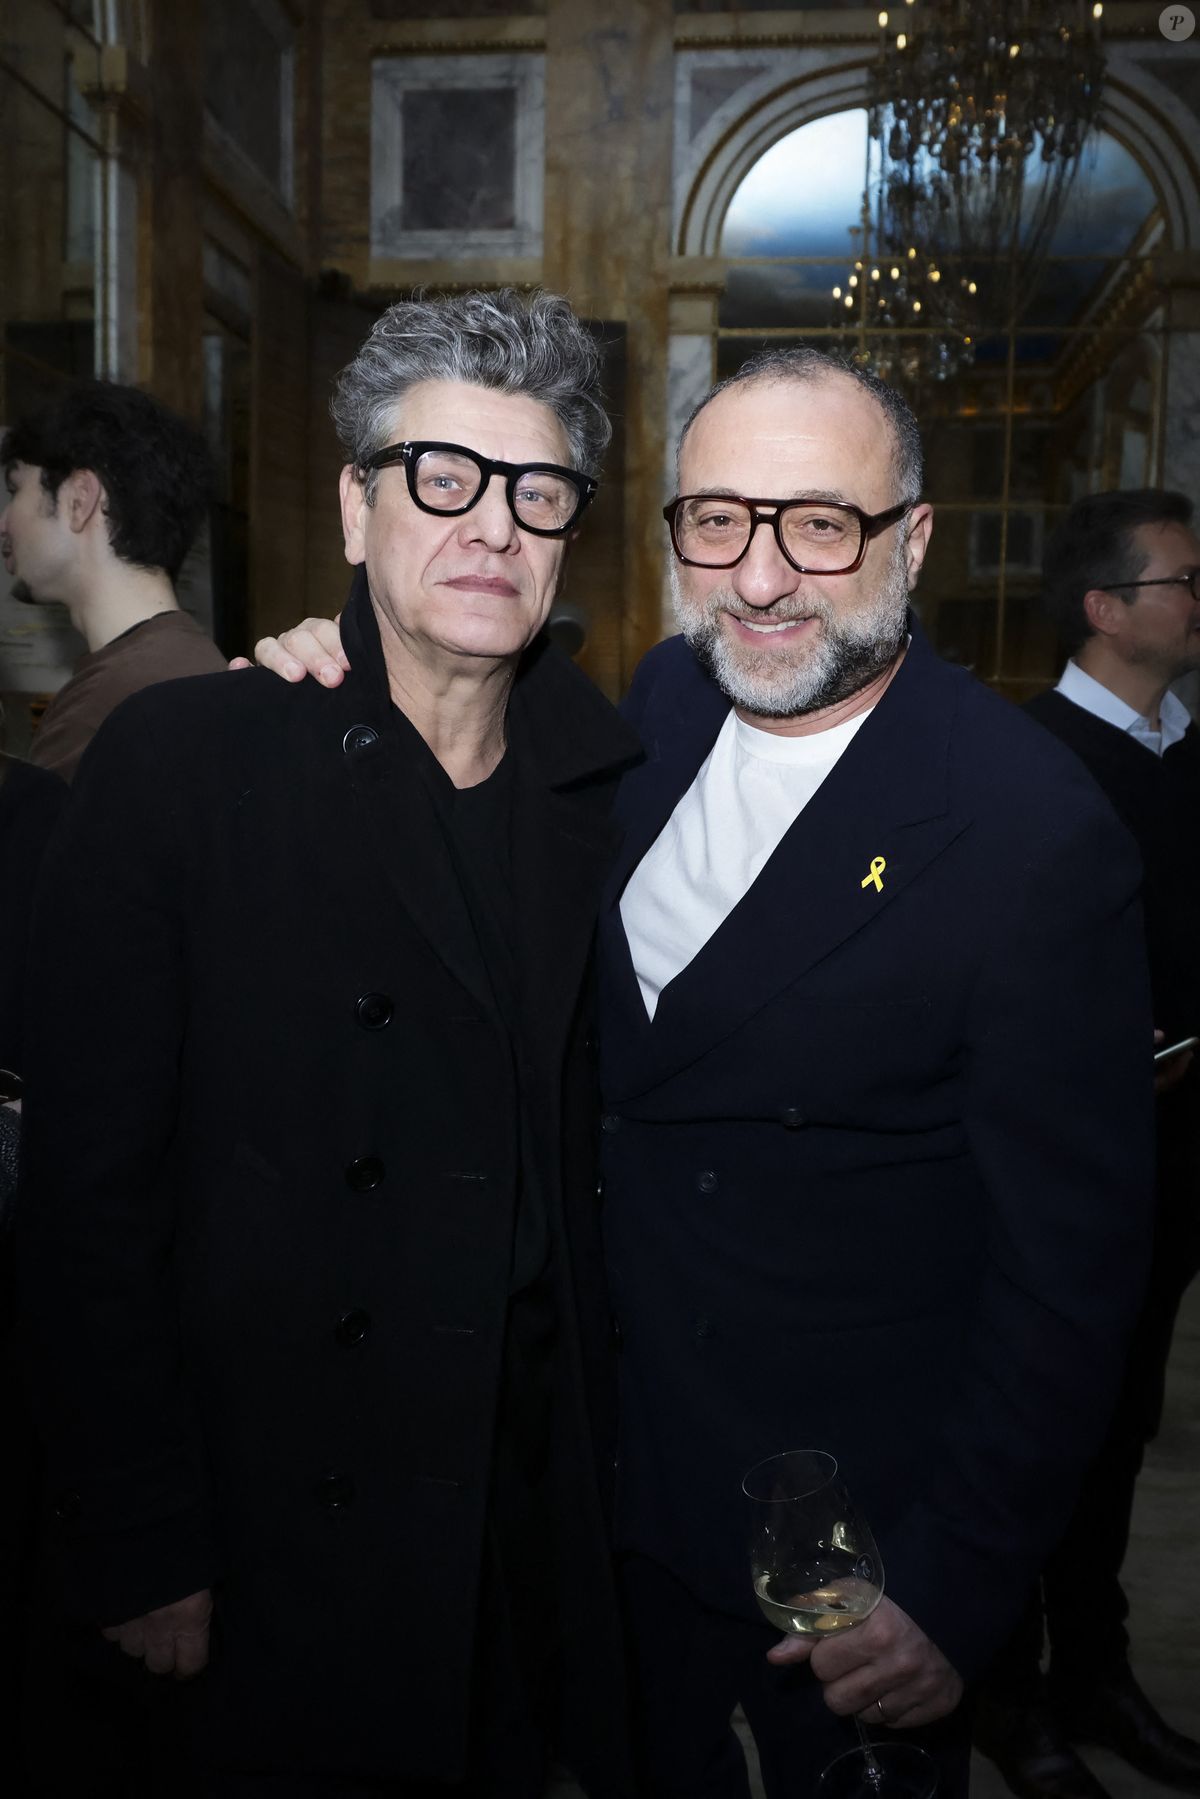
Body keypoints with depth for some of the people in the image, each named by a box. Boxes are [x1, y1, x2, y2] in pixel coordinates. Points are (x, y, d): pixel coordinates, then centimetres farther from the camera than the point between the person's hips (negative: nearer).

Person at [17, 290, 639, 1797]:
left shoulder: (606, 784, 1)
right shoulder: (181, 761, -12)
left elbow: (591, 1159, 7)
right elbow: (88, 1186, -11)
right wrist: (139, 1550, -10)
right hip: (277, 1545, -3)